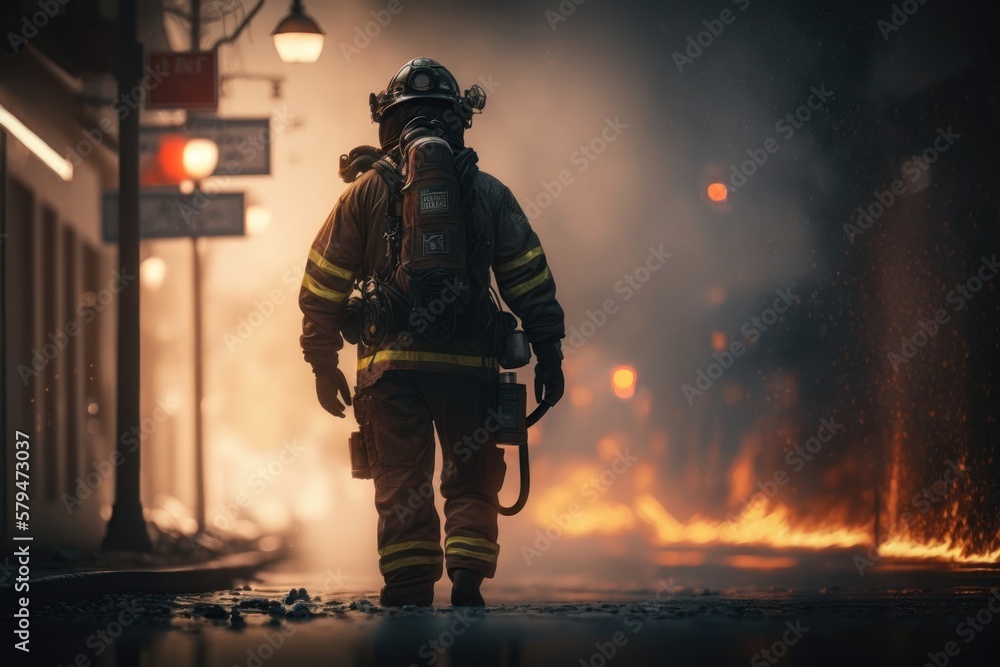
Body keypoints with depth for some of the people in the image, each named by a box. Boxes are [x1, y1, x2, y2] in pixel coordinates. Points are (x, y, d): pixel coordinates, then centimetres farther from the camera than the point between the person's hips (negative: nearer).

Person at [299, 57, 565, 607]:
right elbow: (529, 280, 6)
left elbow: (323, 285, 5)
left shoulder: (366, 192, 6)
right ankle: (467, 576, -6)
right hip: (470, 362, 1)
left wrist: (324, 363, 11)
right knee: (471, 482, 11)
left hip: (390, 361, 0)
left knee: (401, 485, 6)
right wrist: (548, 354, 11)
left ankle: (409, 591, 0)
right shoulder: (489, 193, 9)